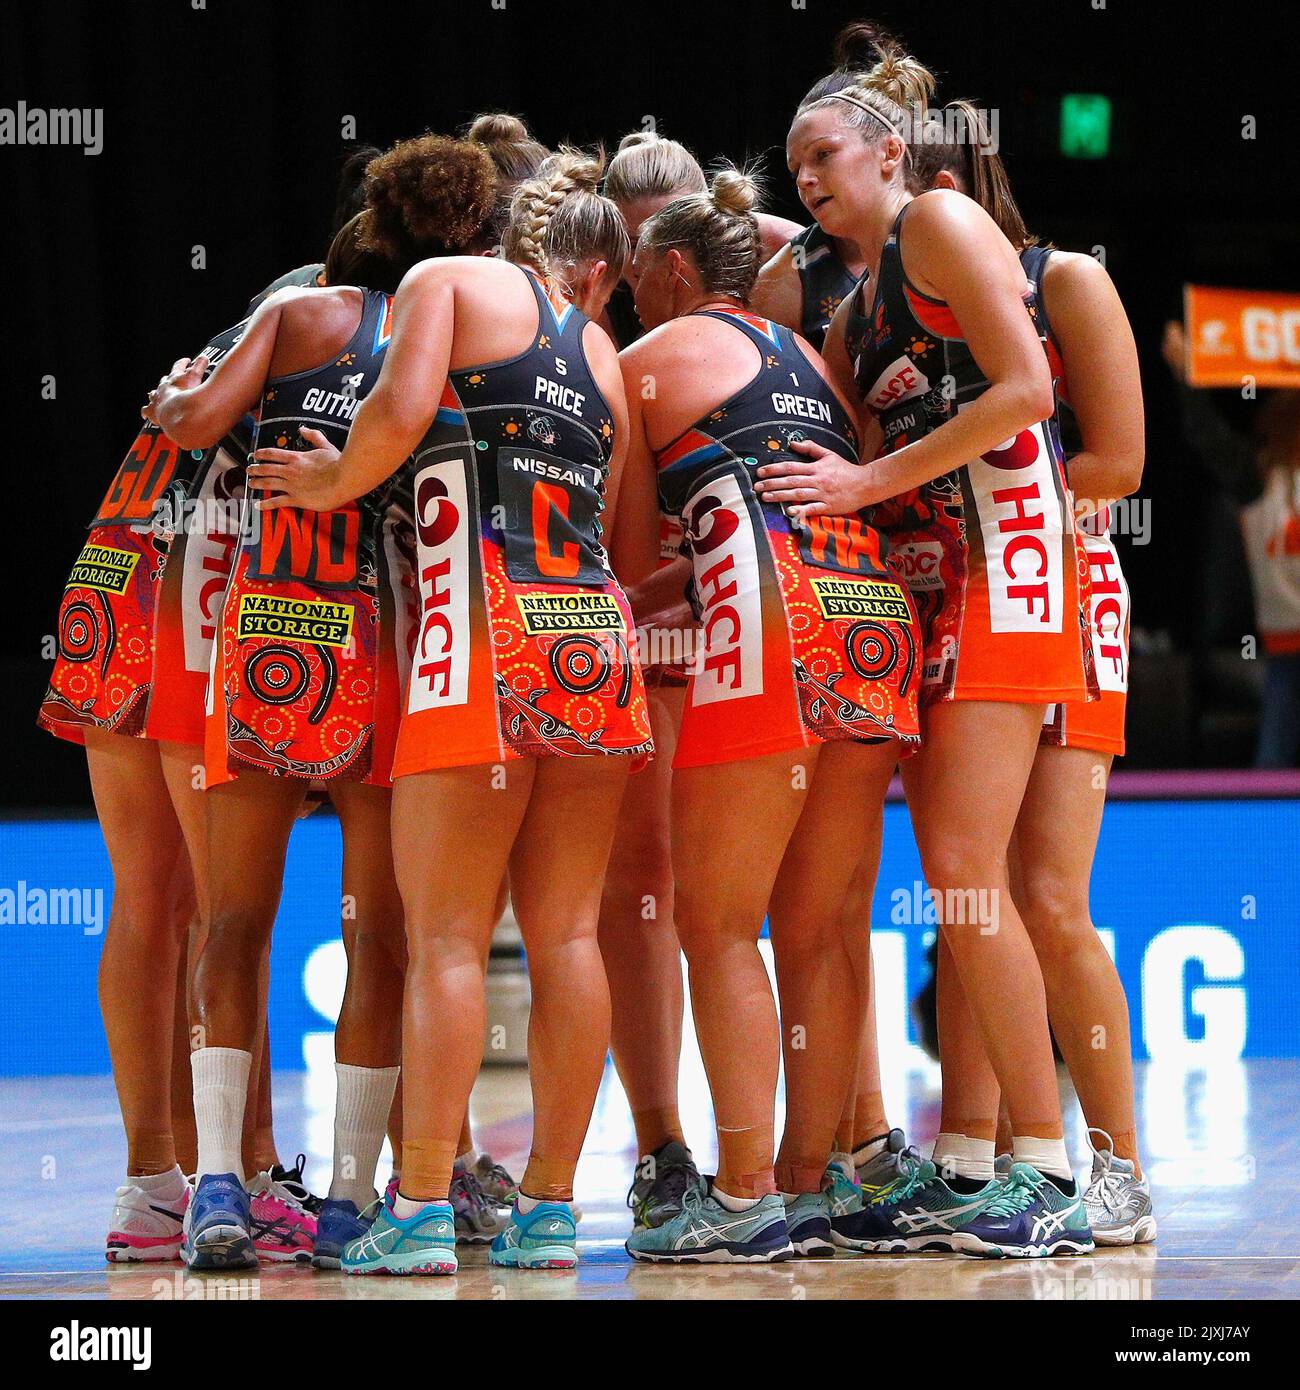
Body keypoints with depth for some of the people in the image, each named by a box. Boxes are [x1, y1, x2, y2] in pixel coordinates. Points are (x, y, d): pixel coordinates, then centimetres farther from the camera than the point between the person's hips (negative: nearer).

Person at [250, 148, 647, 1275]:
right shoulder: (603, 355, 22)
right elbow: (605, 515, 16)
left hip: (485, 632, -5)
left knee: (446, 935, -5)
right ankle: (549, 1210, 6)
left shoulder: (448, 281, 7)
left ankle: (421, 1212, -10)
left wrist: (330, 482, 5)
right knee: (567, 934, 6)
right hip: (594, 633, 5)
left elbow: (401, 409, -10)